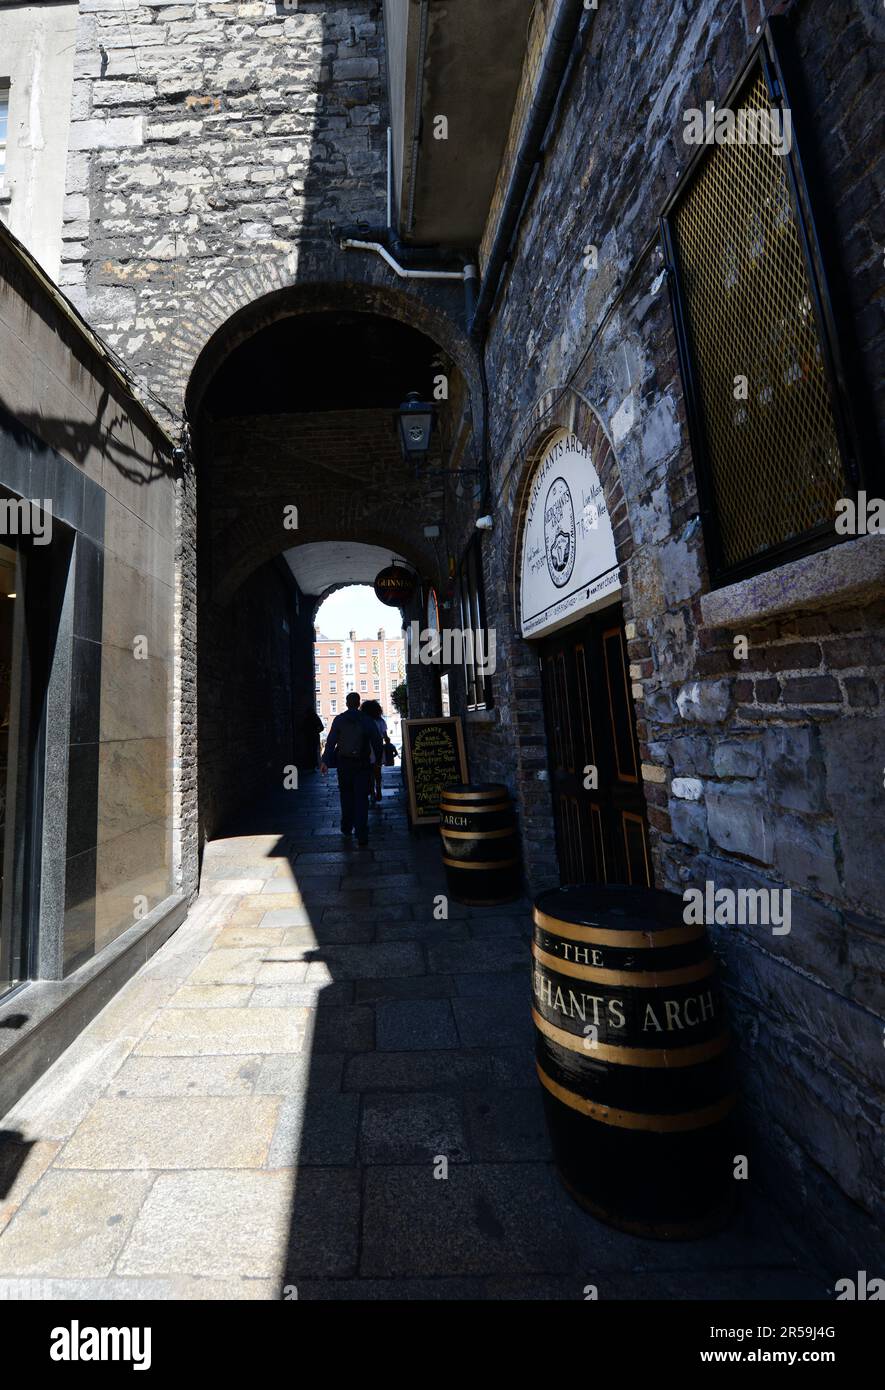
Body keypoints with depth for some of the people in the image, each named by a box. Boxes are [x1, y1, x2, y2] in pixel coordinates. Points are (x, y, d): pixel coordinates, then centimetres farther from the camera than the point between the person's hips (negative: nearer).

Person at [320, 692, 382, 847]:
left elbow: (331, 741, -7)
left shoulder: (339, 720, -1)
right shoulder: (368, 720, 0)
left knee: (346, 795, 19)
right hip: (362, 764, -1)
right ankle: (361, 837, -5)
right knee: (361, 799, -1)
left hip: (344, 764, 1)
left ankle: (347, 828, 29)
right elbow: (377, 742, 2)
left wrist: (325, 761, -6)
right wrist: (378, 760, 12)